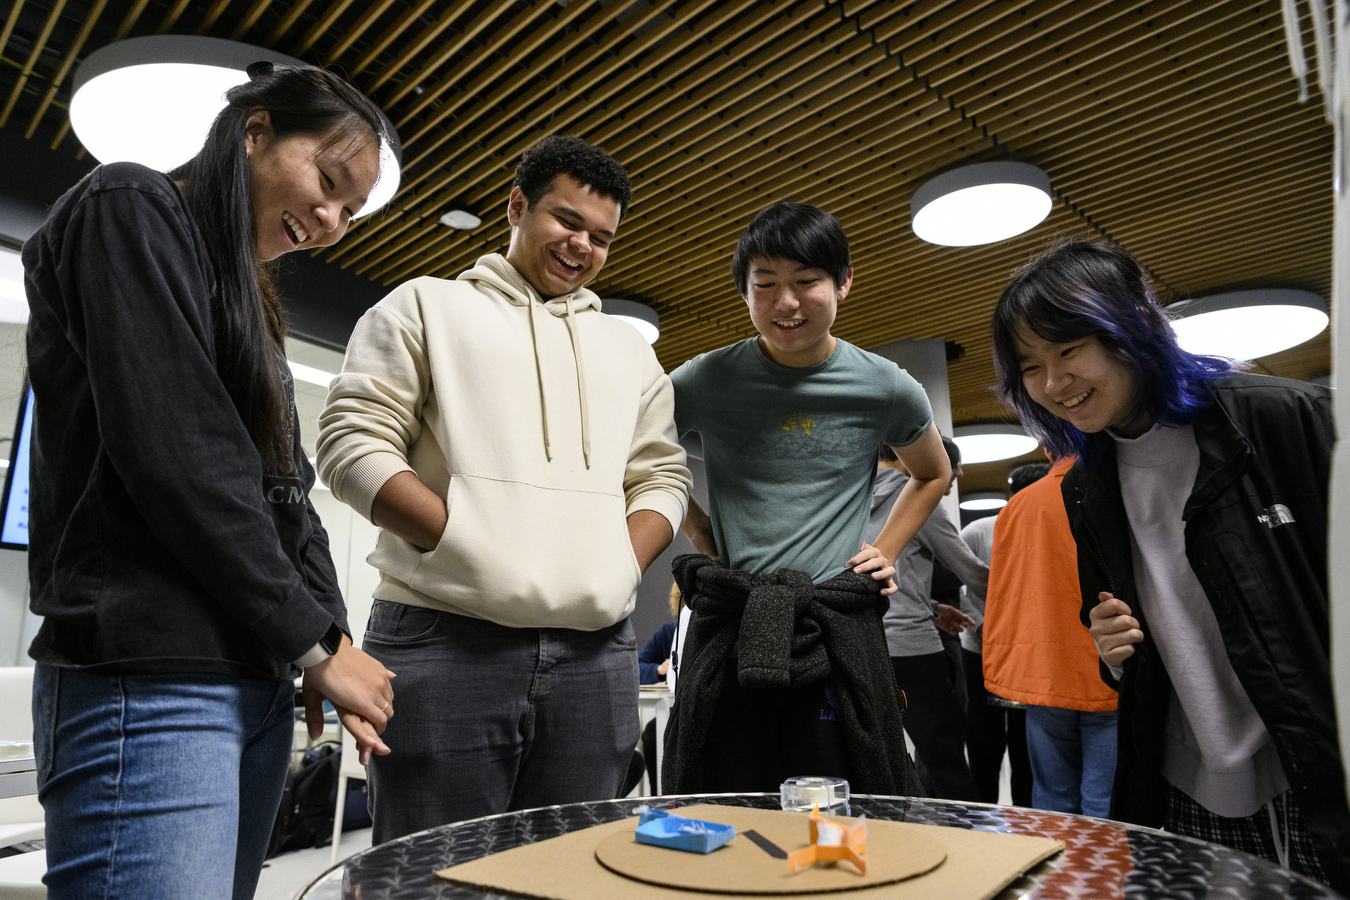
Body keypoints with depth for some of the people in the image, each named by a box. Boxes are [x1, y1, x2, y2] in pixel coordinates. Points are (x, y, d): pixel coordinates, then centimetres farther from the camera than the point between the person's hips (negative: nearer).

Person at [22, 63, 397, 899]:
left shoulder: (243, 294, 22)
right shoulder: (131, 211, -2)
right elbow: (175, 458, -14)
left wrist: (328, 644, 3)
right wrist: (314, 641, -9)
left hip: (257, 684, 9)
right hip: (149, 681, -8)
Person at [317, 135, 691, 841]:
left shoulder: (628, 350, 22)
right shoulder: (425, 307, 10)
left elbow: (662, 475, 19)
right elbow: (352, 441, 0)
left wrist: (622, 567, 0)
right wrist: (468, 545, -11)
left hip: (595, 653, 4)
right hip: (445, 642, -3)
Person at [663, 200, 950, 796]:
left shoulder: (887, 389, 2)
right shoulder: (702, 383, 0)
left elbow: (933, 475, 22)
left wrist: (885, 552, 11)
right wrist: (698, 534, 8)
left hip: (841, 632, 0)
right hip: (727, 629, 0)